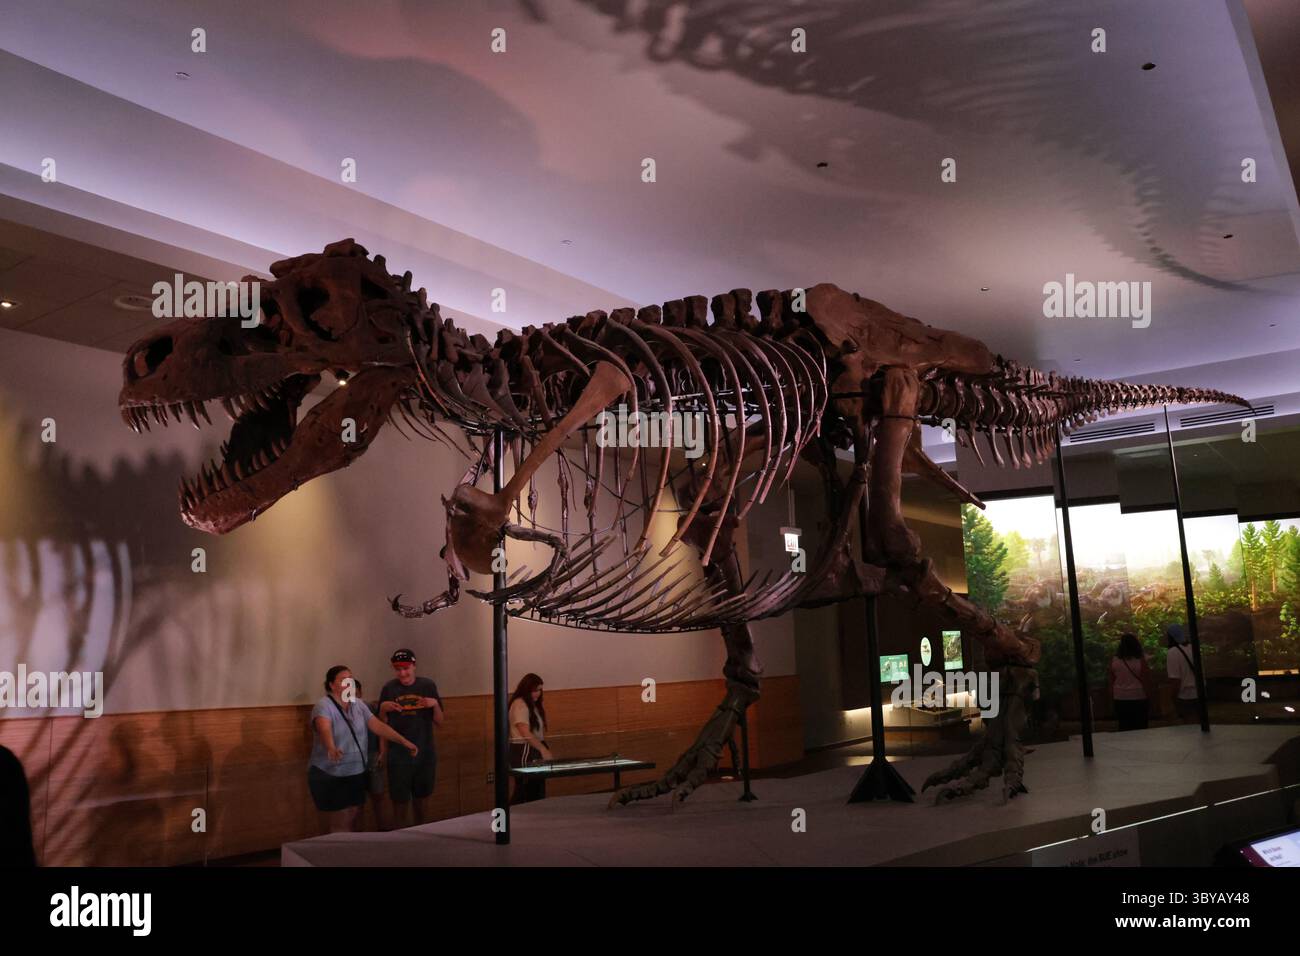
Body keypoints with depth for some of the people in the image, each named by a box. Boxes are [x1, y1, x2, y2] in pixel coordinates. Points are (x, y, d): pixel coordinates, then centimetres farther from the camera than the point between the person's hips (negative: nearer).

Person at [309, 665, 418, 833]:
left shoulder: (358, 705, 5)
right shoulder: (324, 706, -17)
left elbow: (378, 725, 4)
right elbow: (324, 728, -36)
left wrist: (404, 741, -3)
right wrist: (331, 748, -56)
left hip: (356, 772, 7)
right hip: (330, 775, -7)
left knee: (353, 819, 11)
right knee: (341, 823, -3)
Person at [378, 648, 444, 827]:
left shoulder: (428, 686, 0)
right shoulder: (389, 689, -2)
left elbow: (439, 723, 3)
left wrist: (435, 704, -14)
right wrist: (383, 708, -13)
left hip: (425, 754, 1)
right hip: (398, 756, -1)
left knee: (420, 799, 15)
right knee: (400, 802, -1)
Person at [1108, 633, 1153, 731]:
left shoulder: (1114, 660, -2)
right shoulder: (1140, 660, -10)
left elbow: (1112, 681, 5)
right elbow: (1147, 680, -5)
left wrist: (1113, 696, 15)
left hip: (1120, 699, 3)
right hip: (1139, 697, -3)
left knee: (1124, 728, 8)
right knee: (1140, 729, 4)